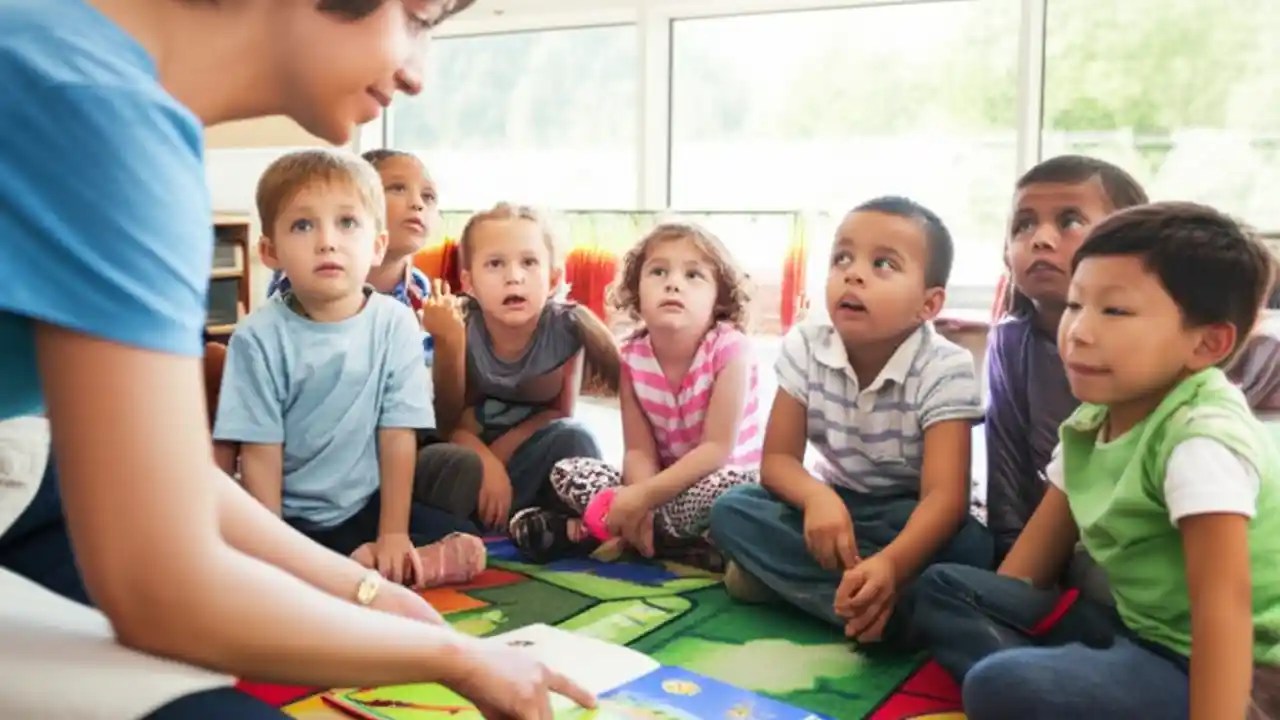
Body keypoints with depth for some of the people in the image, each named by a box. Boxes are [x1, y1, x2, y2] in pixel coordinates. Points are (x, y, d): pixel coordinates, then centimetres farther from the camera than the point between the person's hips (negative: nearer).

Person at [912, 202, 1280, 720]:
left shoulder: (1203, 438, -22)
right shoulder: (1091, 421, 3)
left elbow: (1224, 602, -28)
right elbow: (1039, 550, 9)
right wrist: (984, 618, 3)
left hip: (1204, 667, -9)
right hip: (1138, 630, 9)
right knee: (943, 589, 5)